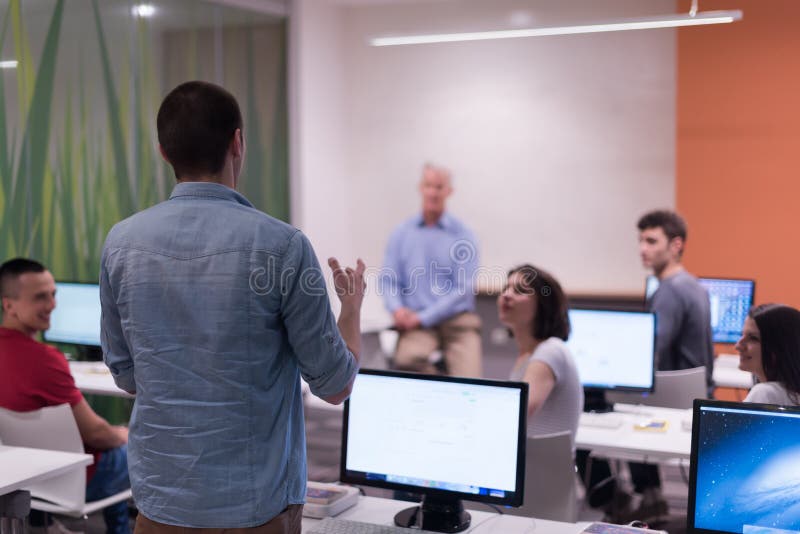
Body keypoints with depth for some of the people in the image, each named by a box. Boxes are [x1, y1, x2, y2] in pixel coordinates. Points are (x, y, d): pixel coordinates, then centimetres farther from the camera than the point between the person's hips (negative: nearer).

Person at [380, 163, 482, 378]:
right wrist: (397, 309, -12)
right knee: (407, 360, -32)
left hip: (457, 319, -1)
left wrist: (423, 318, -11)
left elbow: (463, 287, -4)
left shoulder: (463, 235, 3)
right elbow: (388, 280, 10)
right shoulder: (401, 233, 11)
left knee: (469, 381, -27)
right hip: (416, 321, 1)